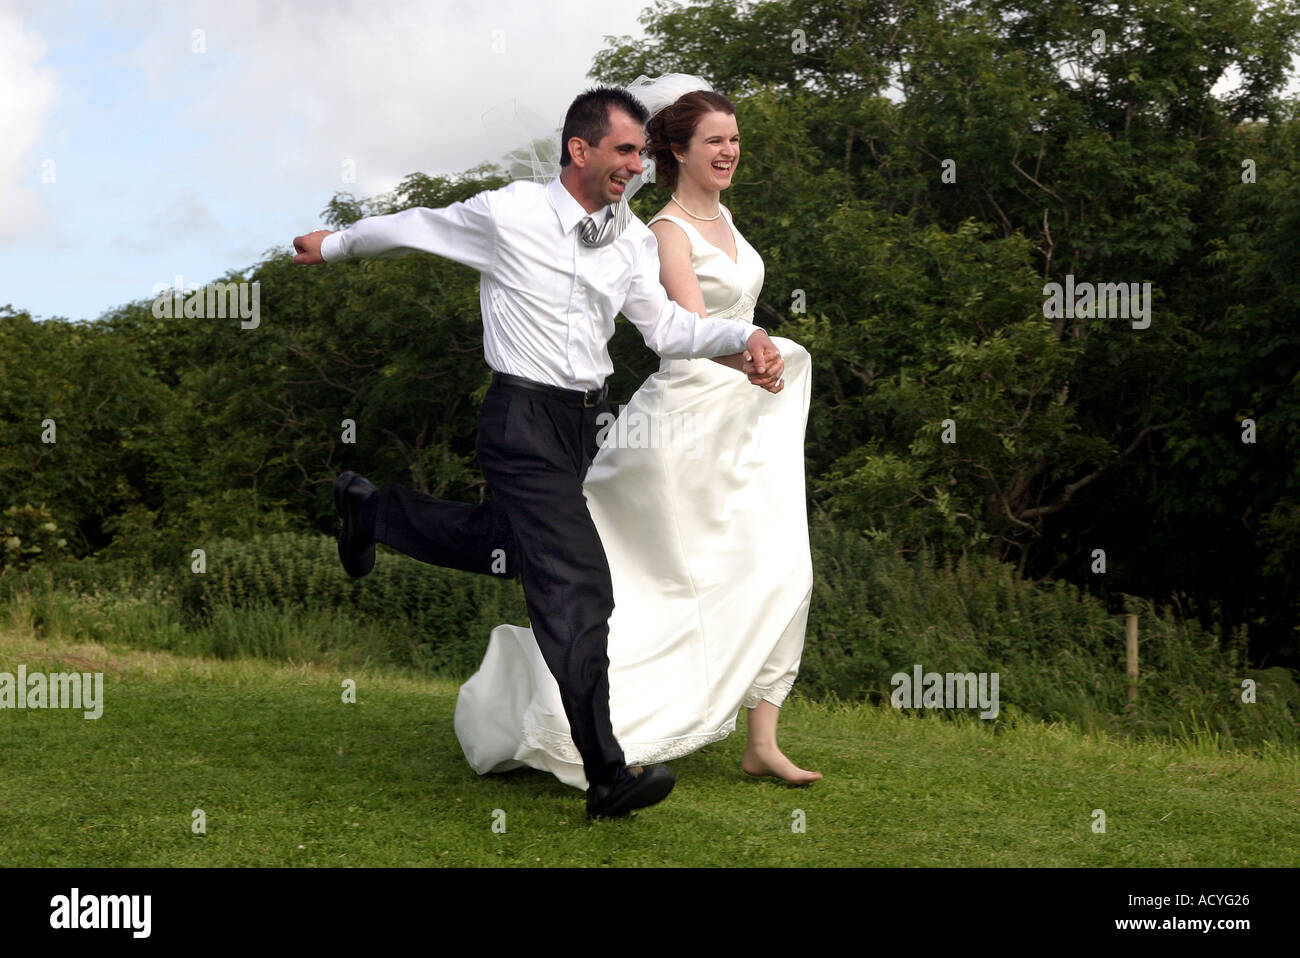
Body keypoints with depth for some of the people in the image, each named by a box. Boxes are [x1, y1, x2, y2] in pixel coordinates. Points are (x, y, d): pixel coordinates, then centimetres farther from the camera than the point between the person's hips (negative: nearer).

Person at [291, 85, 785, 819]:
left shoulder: (632, 236, 4)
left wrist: (742, 339, -20)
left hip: (585, 419, 8)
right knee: (578, 585, -13)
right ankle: (607, 773, -11)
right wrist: (333, 247, 16)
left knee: (506, 549, 26)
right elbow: (412, 226, 2)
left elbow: (663, 326, -3)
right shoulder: (509, 214, -12)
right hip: (526, 420, -7)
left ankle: (371, 508, 49)